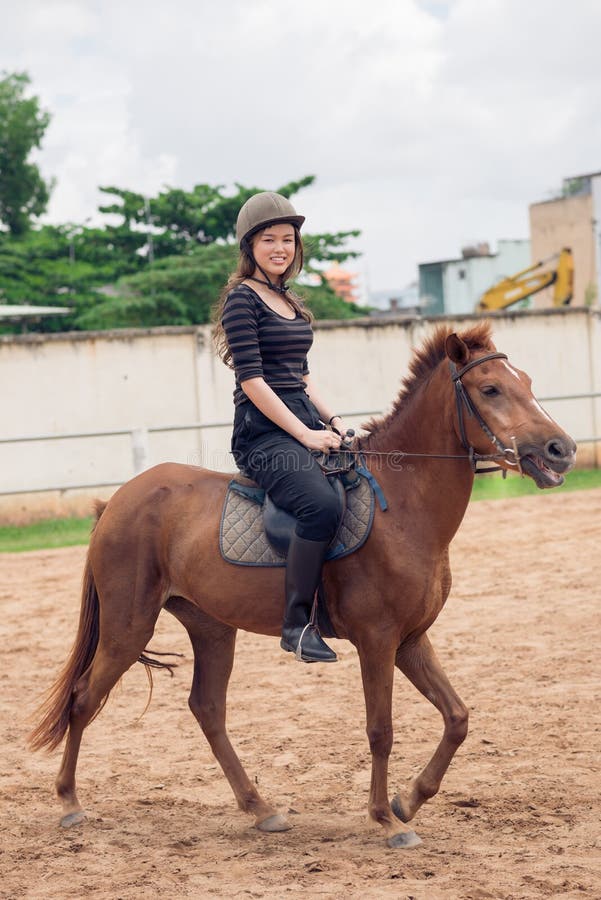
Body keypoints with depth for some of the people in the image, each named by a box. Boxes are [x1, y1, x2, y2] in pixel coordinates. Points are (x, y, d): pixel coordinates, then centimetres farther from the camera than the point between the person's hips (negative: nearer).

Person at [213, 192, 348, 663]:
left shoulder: (291, 302, 20)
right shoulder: (242, 298, -6)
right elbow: (251, 380, -13)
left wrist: (331, 419, 6)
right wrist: (305, 434, -17)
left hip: (304, 426, 9)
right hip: (264, 435, -9)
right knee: (322, 504, -32)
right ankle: (297, 623, -26)